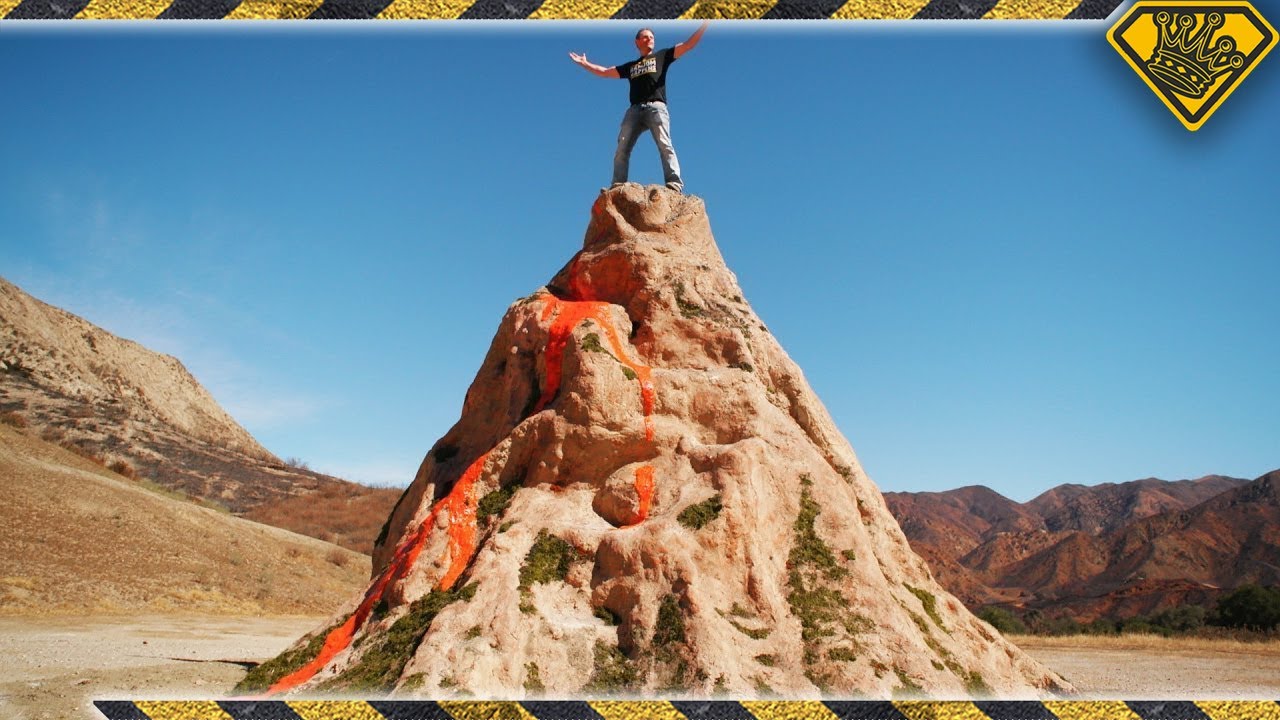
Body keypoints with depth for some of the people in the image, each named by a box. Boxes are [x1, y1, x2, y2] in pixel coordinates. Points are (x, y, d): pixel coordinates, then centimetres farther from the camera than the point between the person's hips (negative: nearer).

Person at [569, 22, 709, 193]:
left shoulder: (662, 56, 21)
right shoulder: (630, 66, 30)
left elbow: (688, 45, 13)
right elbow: (604, 72, 35)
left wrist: (704, 25, 5)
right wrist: (584, 63, 34)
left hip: (656, 107, -4)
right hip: (634, 109, 4)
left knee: (664, 145, -20)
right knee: (622, 147, -10)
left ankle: (674, 182, -30)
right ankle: (618, 185, -13)